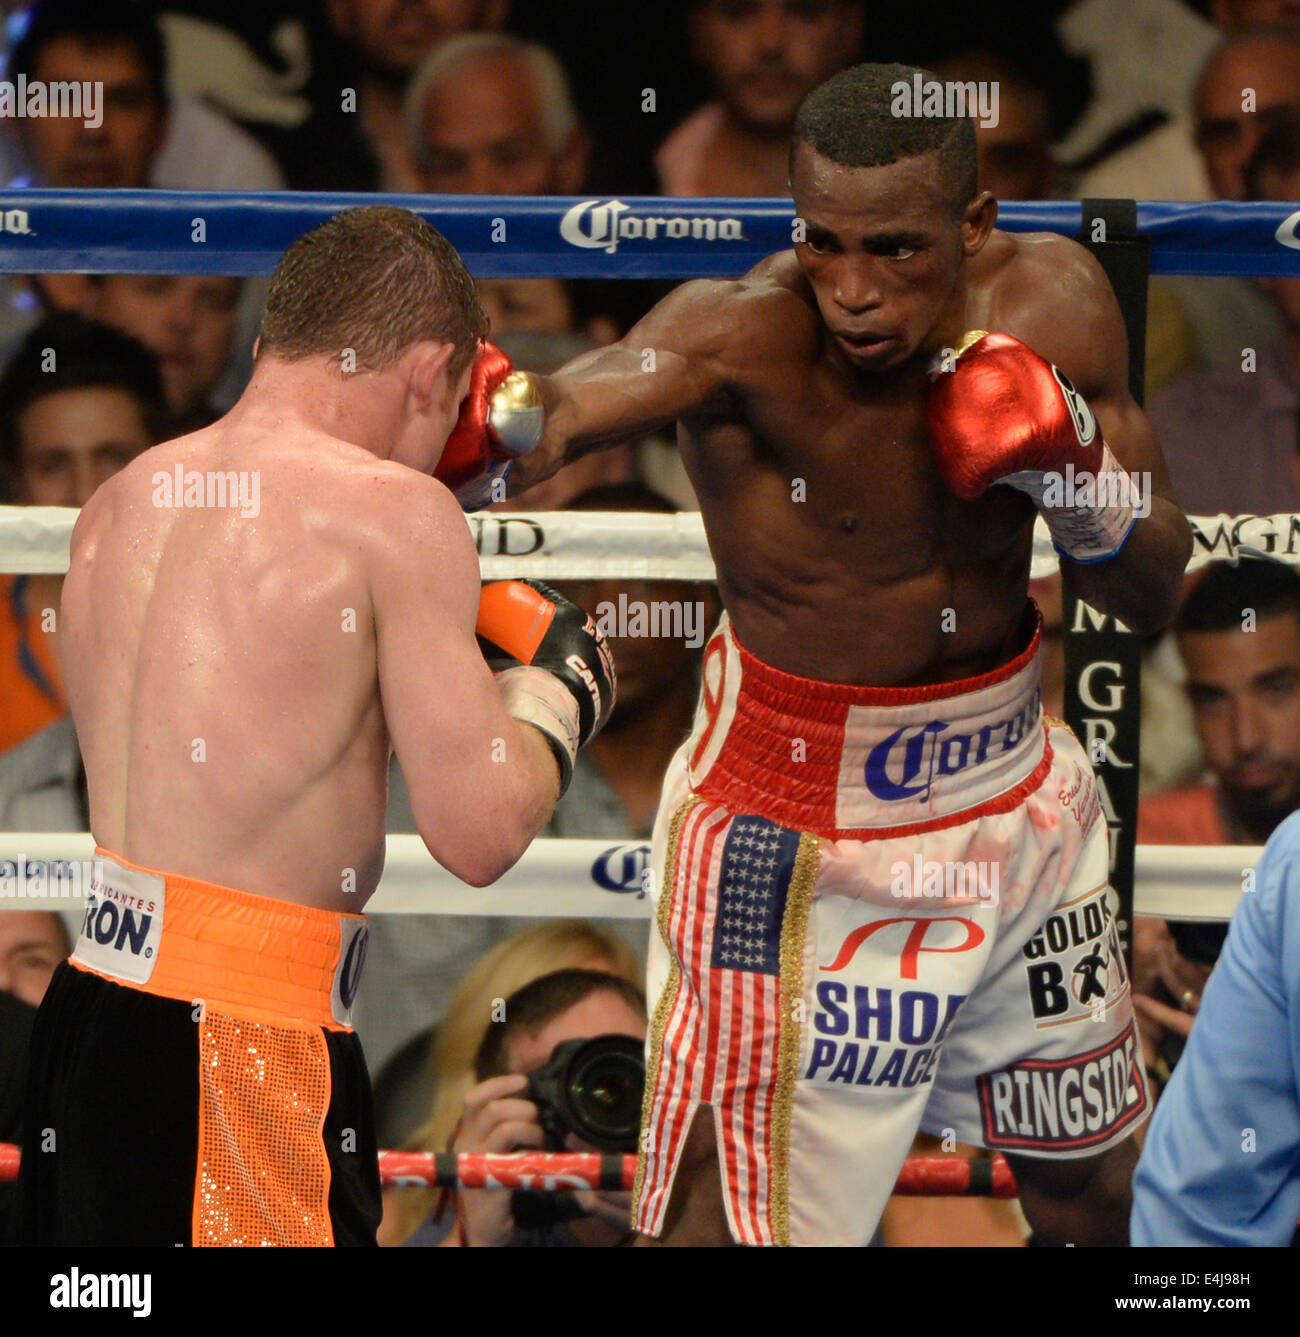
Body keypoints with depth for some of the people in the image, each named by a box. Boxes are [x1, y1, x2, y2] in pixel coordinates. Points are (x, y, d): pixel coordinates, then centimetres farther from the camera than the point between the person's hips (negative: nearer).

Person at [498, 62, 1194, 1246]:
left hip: (1022, 800, 6)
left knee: (1100, 1198, 19)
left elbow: (1154, 593, -1)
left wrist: (1075, 477, -21)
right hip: (798, 838, -5)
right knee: (729, 1223, -12)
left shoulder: (1053, 299, -9)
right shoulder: (748, 334, -25)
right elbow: (581, 400, -47)